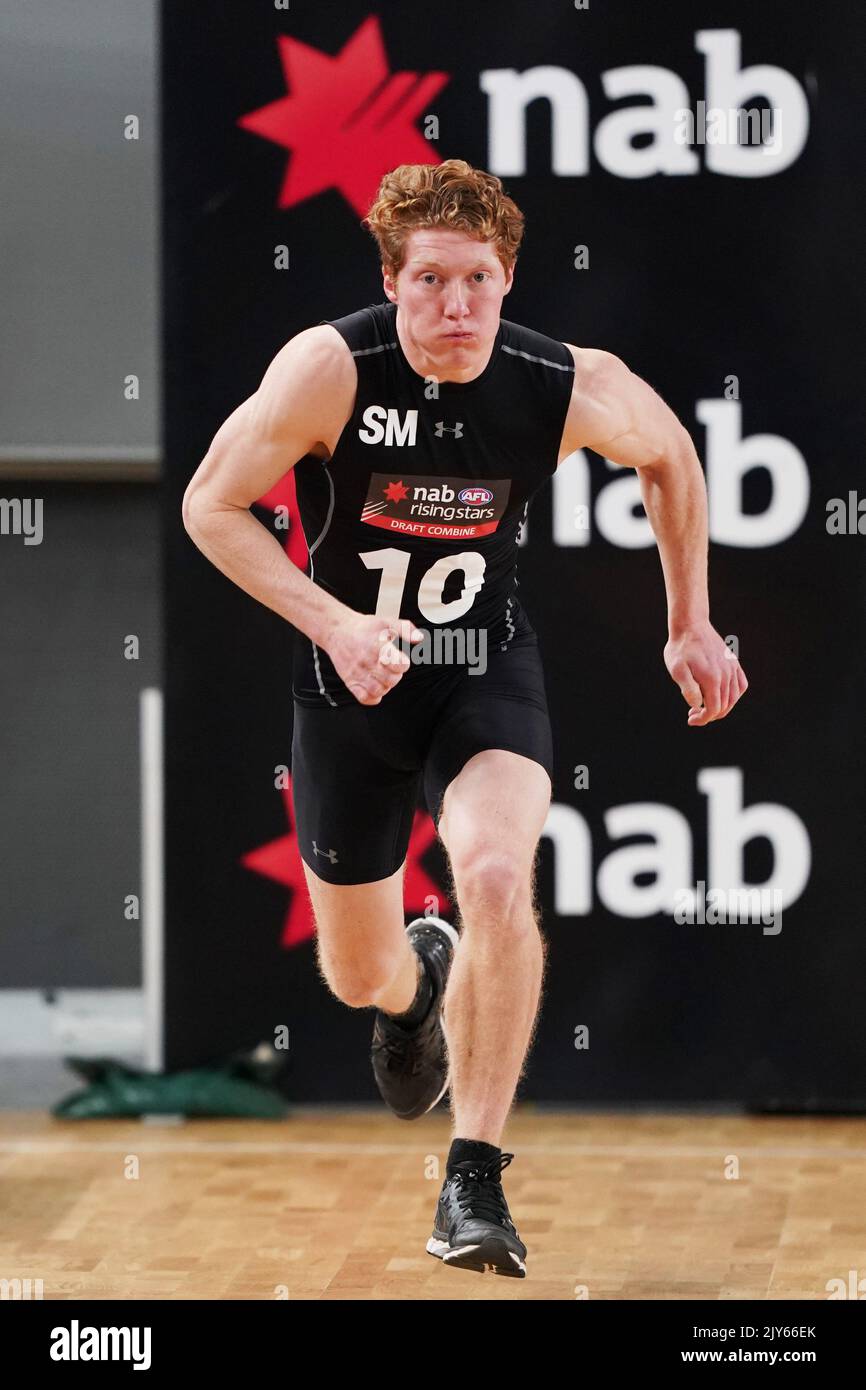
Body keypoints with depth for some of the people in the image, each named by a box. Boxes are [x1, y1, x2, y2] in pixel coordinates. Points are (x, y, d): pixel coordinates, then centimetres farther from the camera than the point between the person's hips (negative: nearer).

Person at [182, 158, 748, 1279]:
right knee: (356, 976, 12)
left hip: (487, 674, 0)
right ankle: (418, 980, 53)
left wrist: (690, 625, 10)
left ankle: (475, 1175, -17)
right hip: (351, 681, 1)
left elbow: (669, 456, 5)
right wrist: (333, 622, -26)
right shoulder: (333, 365, -23)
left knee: (496, 877, -30)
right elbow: (210, 504, -15)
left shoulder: (574, 386, -17)